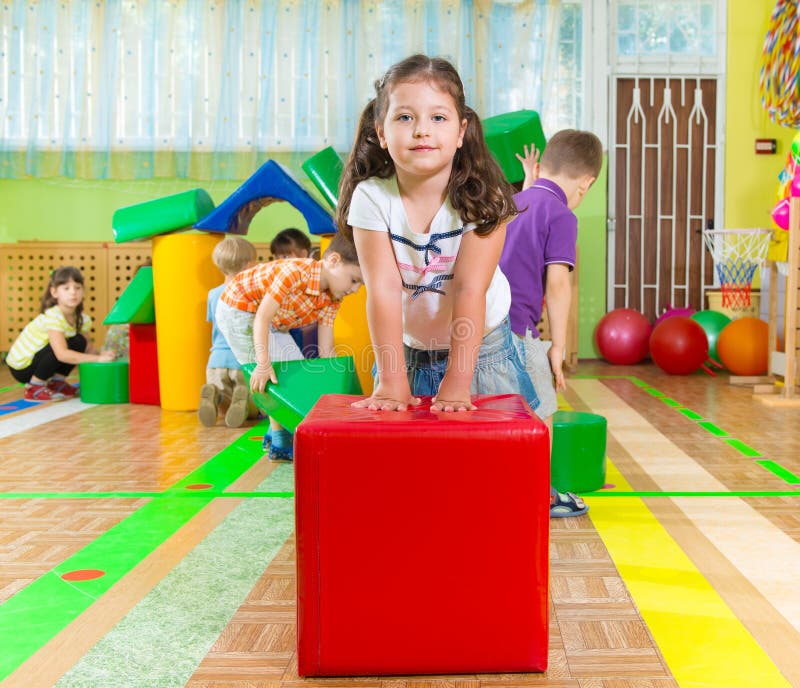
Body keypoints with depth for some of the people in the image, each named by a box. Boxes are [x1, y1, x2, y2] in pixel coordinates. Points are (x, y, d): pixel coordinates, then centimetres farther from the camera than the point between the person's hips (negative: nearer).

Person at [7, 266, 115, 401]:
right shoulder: (53, 316, -29)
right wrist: (98, 358, -37)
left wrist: (102, 355, -24)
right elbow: (62, 354, -37)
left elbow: (88, 349, -2)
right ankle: (34, 388, -10)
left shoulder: (82, 319, -4)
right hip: (21, 367, -7)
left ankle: (56, 382, 9)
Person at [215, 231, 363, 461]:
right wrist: (264, 364, -40)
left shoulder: (331, 300, -8)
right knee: (275, 375, -14)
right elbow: (262, 317, -35)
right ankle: (281, 445, -4)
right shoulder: (296, 272, -34)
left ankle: (277, 433, 26)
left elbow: (326, 351, -5)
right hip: (238, 310, -9)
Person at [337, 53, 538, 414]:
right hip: (407, 350, 1)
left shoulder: (481, 197, -20)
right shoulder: (372, 197, -18)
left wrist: (457, 382, -28)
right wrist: (392, 381, -26)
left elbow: (470, 288, -25)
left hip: (482, 350, 0)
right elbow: (384, 288, -23)